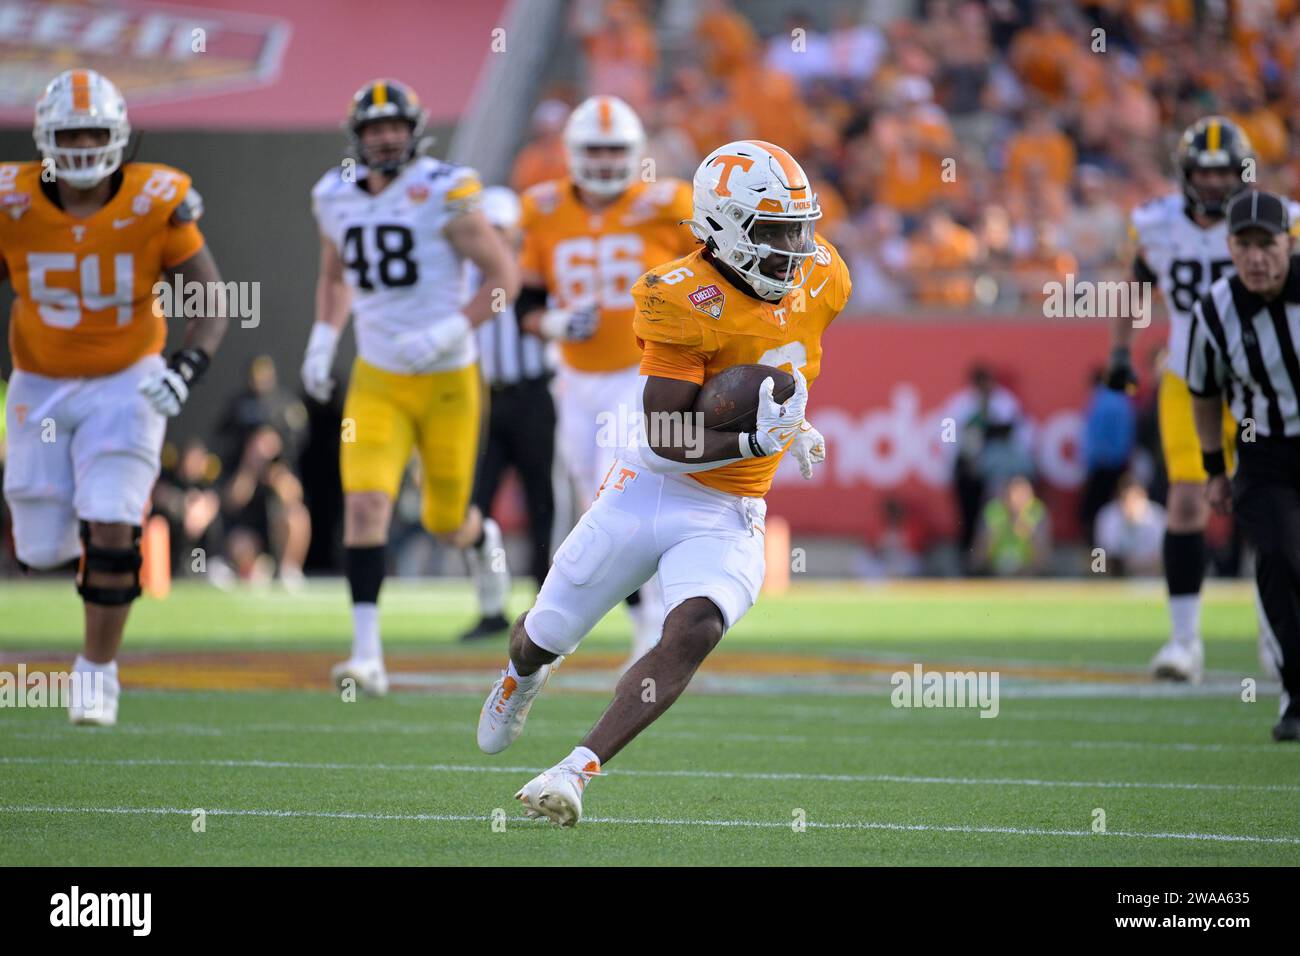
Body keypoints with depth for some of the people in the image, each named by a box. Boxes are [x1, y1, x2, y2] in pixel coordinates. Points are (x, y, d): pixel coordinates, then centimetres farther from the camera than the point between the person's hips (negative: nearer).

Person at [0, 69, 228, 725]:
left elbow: (210, 302, -8)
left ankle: (97, 671, 3)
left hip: (126, 383, -2)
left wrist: (188, 365, -25)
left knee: (110, 534, -14)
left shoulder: (155, 205, -15)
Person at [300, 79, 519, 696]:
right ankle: (367, 655, -19)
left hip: (448, 381, -3)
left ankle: (483, 537, 50)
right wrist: (321, 341, 7)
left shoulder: (443, 195, -13)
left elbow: (504, 277, -10)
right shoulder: (337, 199, 2)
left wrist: (447, 333, -22)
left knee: (445, 524, 11)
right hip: (377, 382, 3)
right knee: (365, 503, -18)